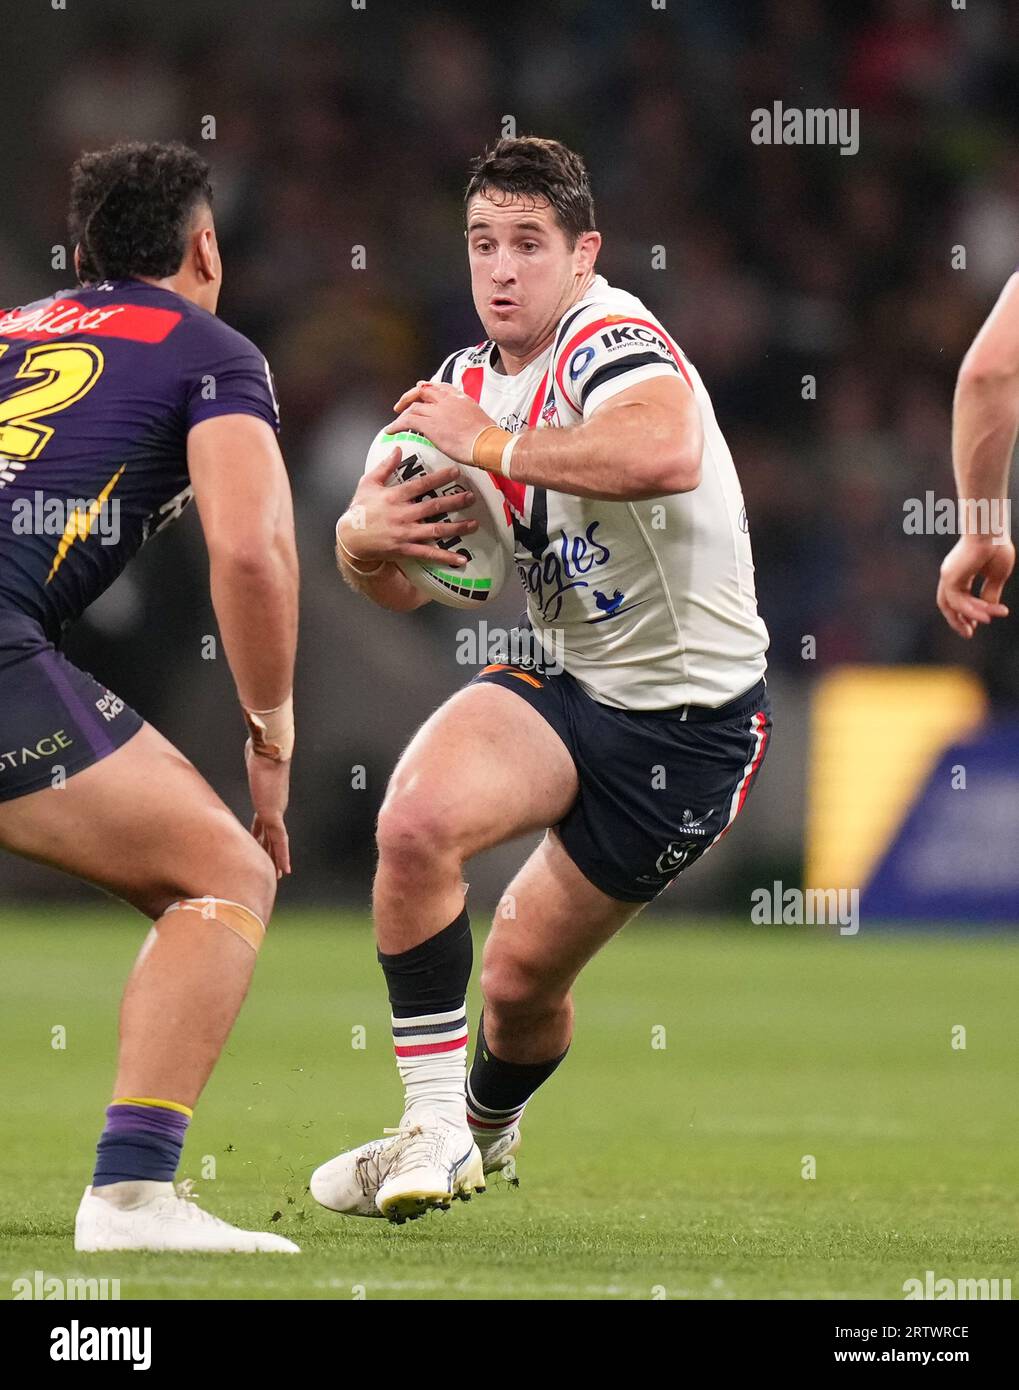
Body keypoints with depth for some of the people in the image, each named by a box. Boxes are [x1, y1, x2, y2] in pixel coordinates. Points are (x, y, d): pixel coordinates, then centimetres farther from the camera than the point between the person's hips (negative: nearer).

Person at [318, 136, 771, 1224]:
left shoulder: (609, 339, -21)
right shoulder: (466, 383, 6)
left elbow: (665, 451, -47)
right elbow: (396, 584, 11)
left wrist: (496, 446, -36)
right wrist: (365, 533, -14)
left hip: (691, 716, -6)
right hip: (568, 685, 6)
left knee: (524, 975, 3)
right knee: (414, 819, -25)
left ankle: (487, 1125, 39)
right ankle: (436, 1132, -16)